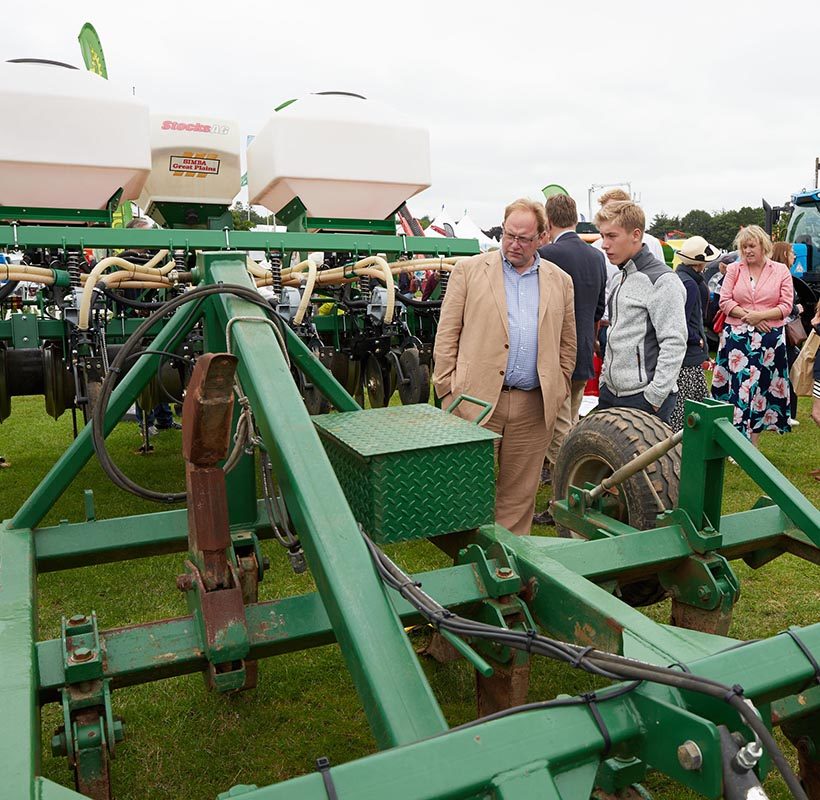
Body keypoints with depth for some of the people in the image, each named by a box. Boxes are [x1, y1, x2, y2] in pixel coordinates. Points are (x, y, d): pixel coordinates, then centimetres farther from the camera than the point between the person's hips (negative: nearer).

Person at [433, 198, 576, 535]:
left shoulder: (560, 281, 12)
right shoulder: (469, 269, 4)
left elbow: (567, 343, 17)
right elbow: (447, 334, 1)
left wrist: (558, 390, 10)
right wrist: (448, 390, -4)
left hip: (533, 406, 3)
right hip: (476, 398, -2)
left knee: (519, 493, 10)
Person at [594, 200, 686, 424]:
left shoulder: (662, 281, -12)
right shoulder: (622, 278, 14)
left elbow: (674, 345, -16)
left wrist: (654, 398, -17)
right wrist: (604, 379, 15)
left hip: (644, 399, -8)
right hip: (611, 393, 8)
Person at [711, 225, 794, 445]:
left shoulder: (781, 271, 5)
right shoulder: (734, 269, 6)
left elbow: (786, 306, 0)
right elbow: (724, 301, 0)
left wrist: (761, 315, -15)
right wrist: (748, 317, -12)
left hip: (770, 339, 0)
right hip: (736, 337, 0)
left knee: (762, 389, 4)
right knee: (736, 387, -3)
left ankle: (752, 446, 14)